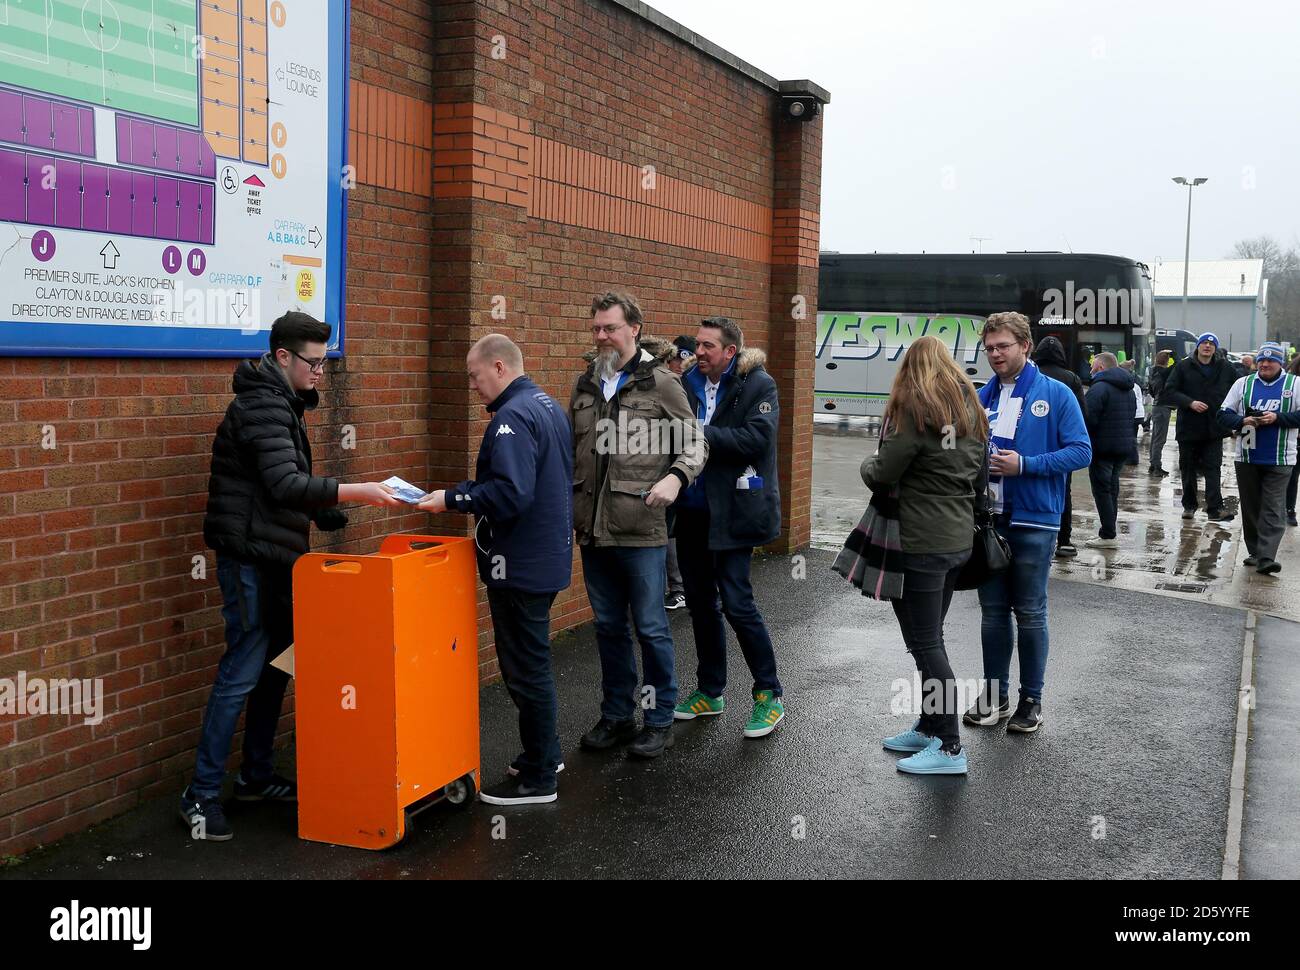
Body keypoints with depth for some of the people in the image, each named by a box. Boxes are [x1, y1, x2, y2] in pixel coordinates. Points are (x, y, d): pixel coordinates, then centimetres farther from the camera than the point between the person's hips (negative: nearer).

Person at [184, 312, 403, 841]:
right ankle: (201, 795, 1)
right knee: (241, 672, -7)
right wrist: (357, 492, -31)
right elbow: (285, 485, -27)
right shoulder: (260, 405, -16)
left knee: (275, 668, 13)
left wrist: (331, 514, 8)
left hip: (276, 558, 10)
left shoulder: (282, 402, 15)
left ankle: (256, 776, 25)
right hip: (250, 558, -10)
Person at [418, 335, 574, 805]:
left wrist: (452, 499, -20)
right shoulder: (549, 405, 13)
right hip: (547, 557, 10)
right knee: (533, 660, 21)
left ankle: (538, 777, 11)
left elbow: (510, 493, -29)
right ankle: (544, 753, 33)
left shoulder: (513, 416, -20)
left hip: (521, 566, -10)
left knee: (525, 668, 0)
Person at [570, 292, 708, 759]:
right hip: (593, 528, 5)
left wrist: (676, 477, -20)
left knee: (651, 627, 3)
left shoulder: (661, 383, -4)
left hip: (640, 529, -5)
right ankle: (616, 716, 27)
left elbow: (695, 445, -1)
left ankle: (660, 720, 17)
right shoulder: (585, 384, 12)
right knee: (609, 626, 14)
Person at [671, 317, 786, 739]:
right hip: (692, 511, 6)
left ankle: (770, 695, 10)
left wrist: (702, 435, -23)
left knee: (737, 604, -6)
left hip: (732, 513, -6)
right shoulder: (688, 383, 7)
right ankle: (710, 692, 29)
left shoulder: (758, 385, -8)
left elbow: (757, 436, -21)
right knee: (701, 604, 14)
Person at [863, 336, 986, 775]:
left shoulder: (913, 408, -13)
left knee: (924, 643, -2)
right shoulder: (971, 409, 11)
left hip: (921, 544, -8)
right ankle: (930, 727, 29)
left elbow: (882, 474, -14)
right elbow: (979, 472, 17)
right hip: (959, 538, 8)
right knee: (931, 637, 19)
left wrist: (868, 464, 6)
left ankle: (949, 747, 1)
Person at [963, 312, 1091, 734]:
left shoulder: (1056, 395, -6)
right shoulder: (982, 397, 6)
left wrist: (1024, 465, -19)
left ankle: (1031, 700, 18)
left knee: (1030, 613, 6)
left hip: (1034, 520, -4)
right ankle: (995, 695, 23)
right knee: (993, 610, 11)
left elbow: (1081, 451, -10)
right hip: (987, 519, 4)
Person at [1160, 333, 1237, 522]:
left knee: (1213, 469, -5)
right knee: (1188, 469, 9)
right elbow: (1169, 392, -6)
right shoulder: (1183, 367, -1)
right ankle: (1189, 506, 22)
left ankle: (1215, 509, -9)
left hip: (1214, 429, 0)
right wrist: (1189, 402, -19)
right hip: (1188, 427, 0)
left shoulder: (1225, 368, 6)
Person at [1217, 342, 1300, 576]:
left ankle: (1266, 558, -13)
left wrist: (1277, 418, -17)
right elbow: (1224, 415, 6)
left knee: (1273, 510, -8)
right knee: (1250, 508, 9)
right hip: (1247, 458, 3)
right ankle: (1254, 552, 20)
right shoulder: (1243, 383, 8)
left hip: (1279, 460, -3)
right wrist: (1243, 421, -12)